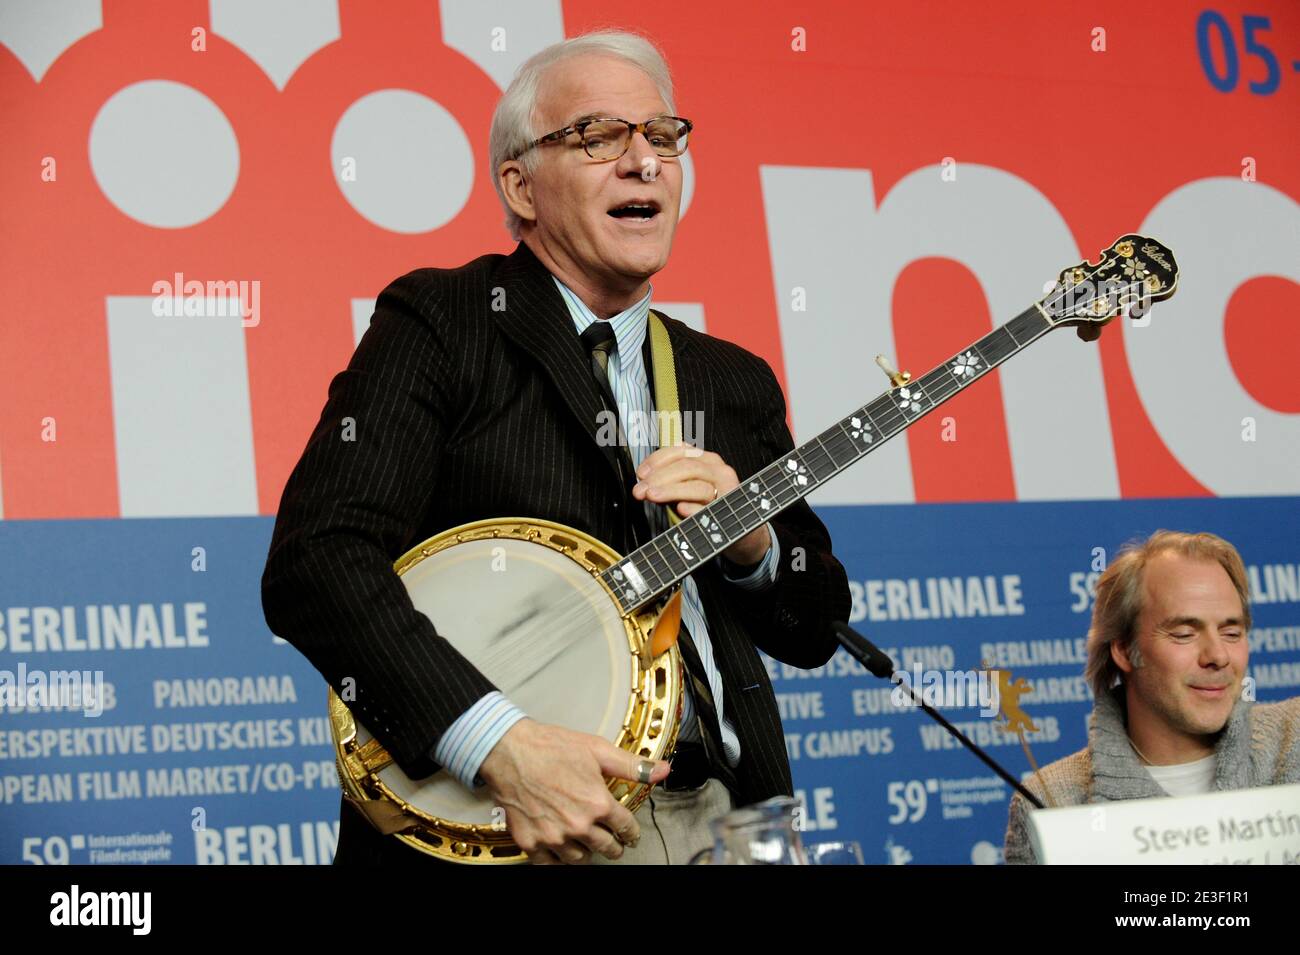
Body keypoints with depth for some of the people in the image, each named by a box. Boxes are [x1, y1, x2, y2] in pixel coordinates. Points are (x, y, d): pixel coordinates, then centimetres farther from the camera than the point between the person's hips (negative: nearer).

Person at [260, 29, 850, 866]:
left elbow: (813, 633, 19)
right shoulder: (436, 322, 0)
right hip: (490, 825, -5)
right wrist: (499, 741, -24)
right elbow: (314, 561, -14)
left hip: (716, 823, 5)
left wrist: (752, 545, -2)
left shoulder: (735, 384, 17)